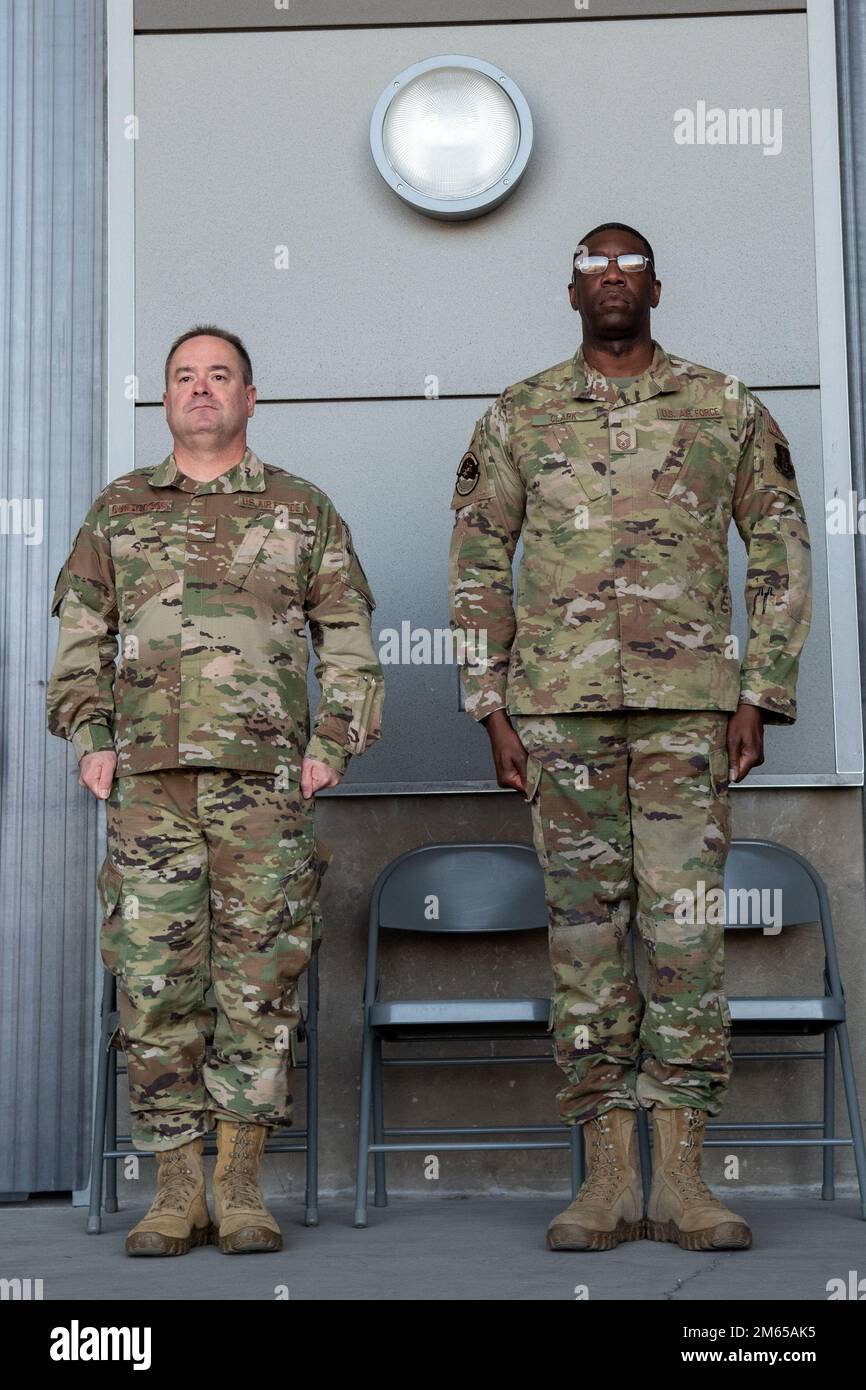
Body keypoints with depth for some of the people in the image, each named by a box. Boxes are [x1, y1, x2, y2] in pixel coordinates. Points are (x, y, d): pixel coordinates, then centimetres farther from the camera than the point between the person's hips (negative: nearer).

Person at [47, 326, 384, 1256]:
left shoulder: (303, 510, 13)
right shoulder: (118, 510, 16)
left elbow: (348, 642, 12)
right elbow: (79, 638, 17)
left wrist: (333, 745, -1)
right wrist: (89, 739, 3)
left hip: (266, 780, -1)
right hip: (149, 776, 1)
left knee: (259, 981, -1)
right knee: (154, 981, -2)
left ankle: (241, 1188, 8)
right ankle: (177, 1192, 6)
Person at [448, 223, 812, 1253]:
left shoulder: (725, 408, 10)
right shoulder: (517, 417, 10)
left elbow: (780, 552, 9)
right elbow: (477, 565, 10)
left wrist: (760, 696, 0)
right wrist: (491, 710, 2)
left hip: (689, 701, 0)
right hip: (560, 700, 1)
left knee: (687, 923, -3)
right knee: (584, 923, 2)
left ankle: (681, 1176, 3)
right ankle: (607, 1176, 7)